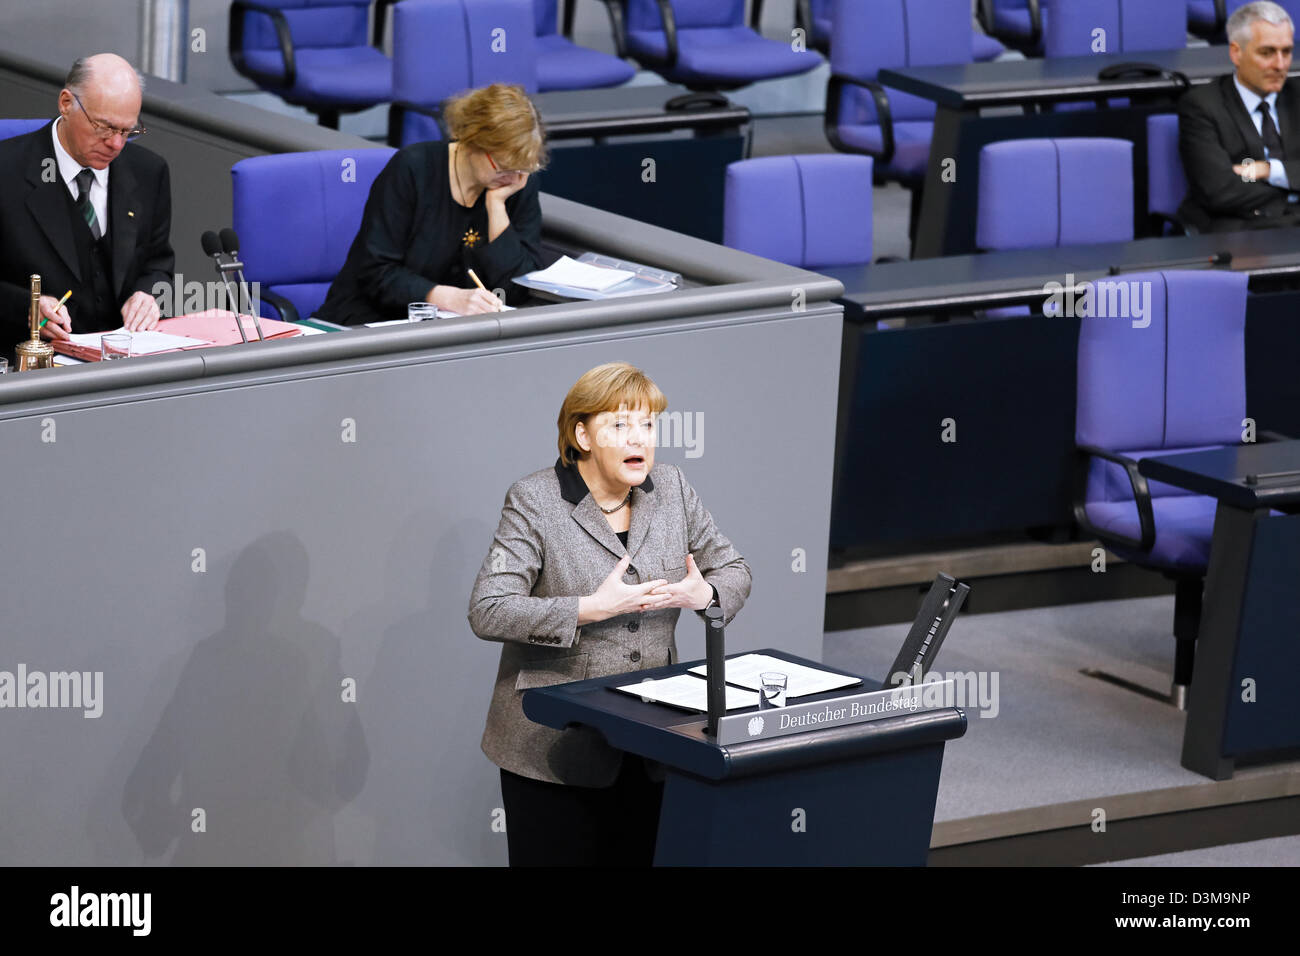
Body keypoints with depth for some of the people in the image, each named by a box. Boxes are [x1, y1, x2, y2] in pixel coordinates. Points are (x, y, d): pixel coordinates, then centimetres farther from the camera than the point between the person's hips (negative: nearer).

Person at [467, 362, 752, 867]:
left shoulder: (672, 489, 4)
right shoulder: (534, 502, -11)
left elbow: (733, 570, 13)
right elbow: (488, 612, -19)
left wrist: (704, 594, -11)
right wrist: (593, 608, -25)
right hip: (554, 745, -5)